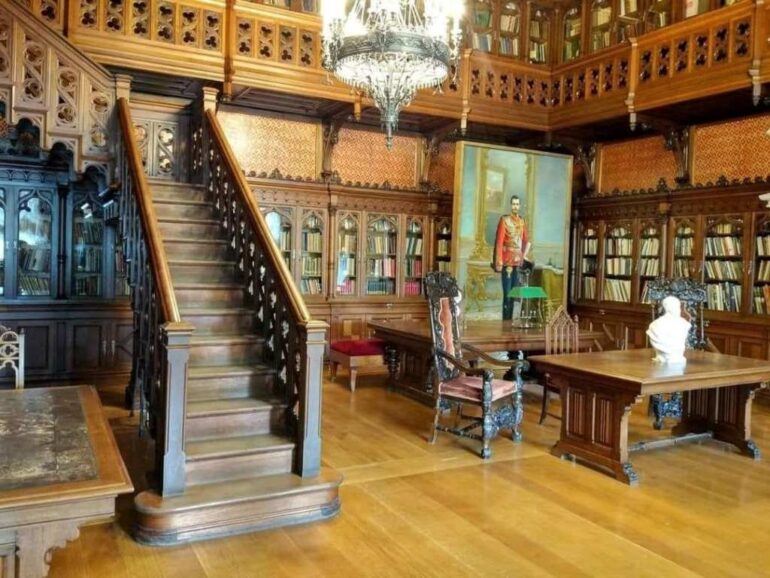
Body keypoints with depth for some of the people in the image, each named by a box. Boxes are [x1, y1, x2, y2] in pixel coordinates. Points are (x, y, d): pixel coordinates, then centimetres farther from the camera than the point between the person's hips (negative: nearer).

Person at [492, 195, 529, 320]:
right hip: (507, 261, -6)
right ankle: (506, 320, -3)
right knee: (507, 293, -8)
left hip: (518, 261, 6)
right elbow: (499, 242, -10)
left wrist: (524, 255, 12)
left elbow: (526, 241, 23)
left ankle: (510, 318, 15)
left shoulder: (522, 221, 12)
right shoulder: (504, 220, -6)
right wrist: (499, 262, -16)